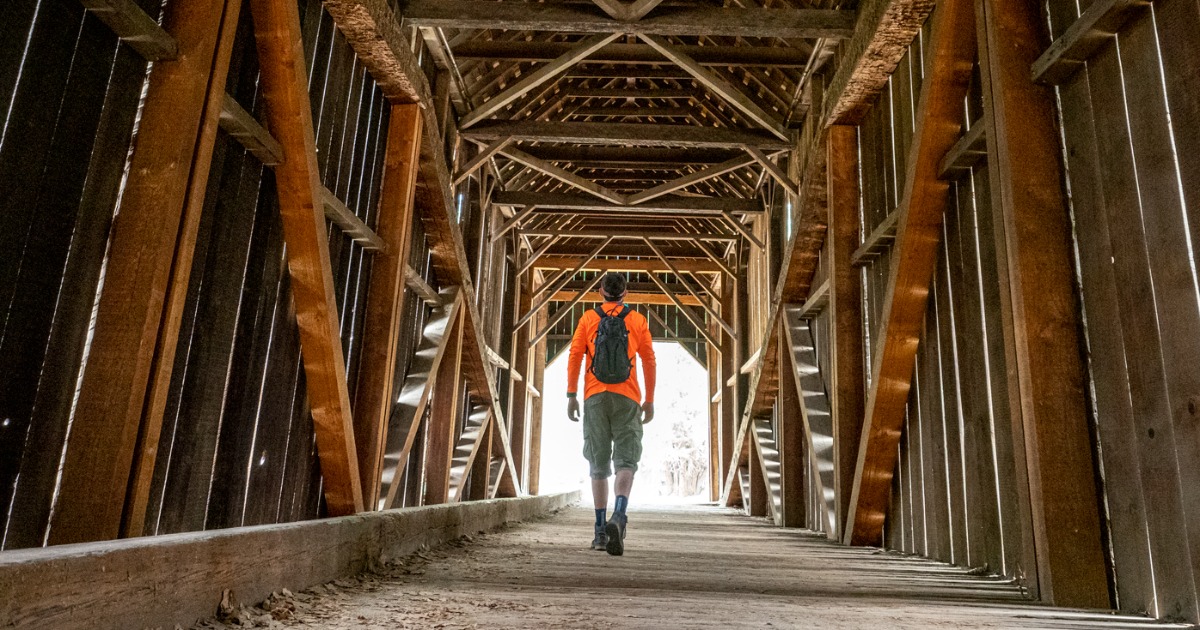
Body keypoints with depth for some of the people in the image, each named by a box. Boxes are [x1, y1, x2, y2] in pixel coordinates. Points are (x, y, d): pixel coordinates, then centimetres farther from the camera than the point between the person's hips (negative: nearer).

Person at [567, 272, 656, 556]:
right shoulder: (638, 320, 8)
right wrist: (649, 400, 11)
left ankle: (601, 530, 10)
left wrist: (571, 395, 2)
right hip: (627, 398, -1)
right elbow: (649, 361, 5)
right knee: (625, 462, -1)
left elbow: (574, 356, 0)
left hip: (595, 397, 1)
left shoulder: (588, 318, 8)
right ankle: (618, 517, -25)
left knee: (599, 464, 9)